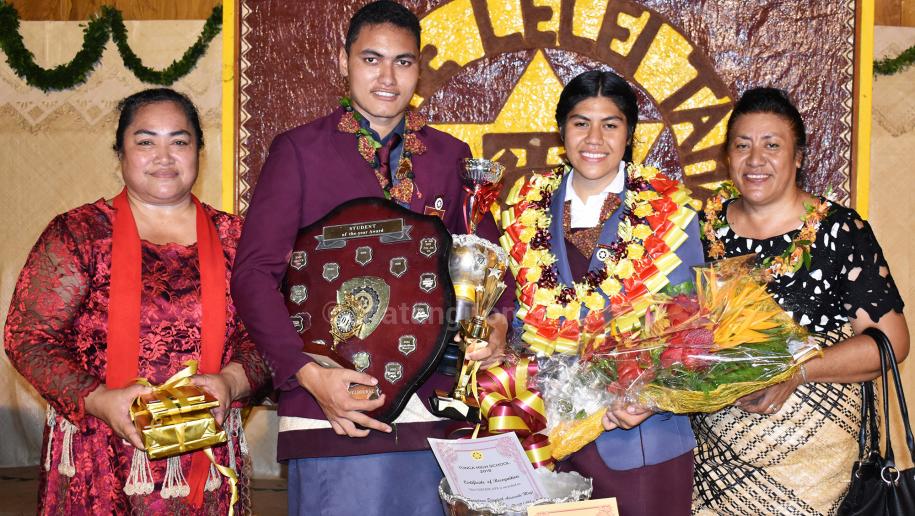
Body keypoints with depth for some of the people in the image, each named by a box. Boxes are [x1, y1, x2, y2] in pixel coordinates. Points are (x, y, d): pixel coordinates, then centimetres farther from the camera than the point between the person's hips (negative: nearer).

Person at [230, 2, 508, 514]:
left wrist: (497, 321, -4)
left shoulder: (450, 156, 12)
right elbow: (255, 272, -4)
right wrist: (307, 373, -15)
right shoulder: (299, 150, 2)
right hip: (333, 411, -3)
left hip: (432, 413, 3)